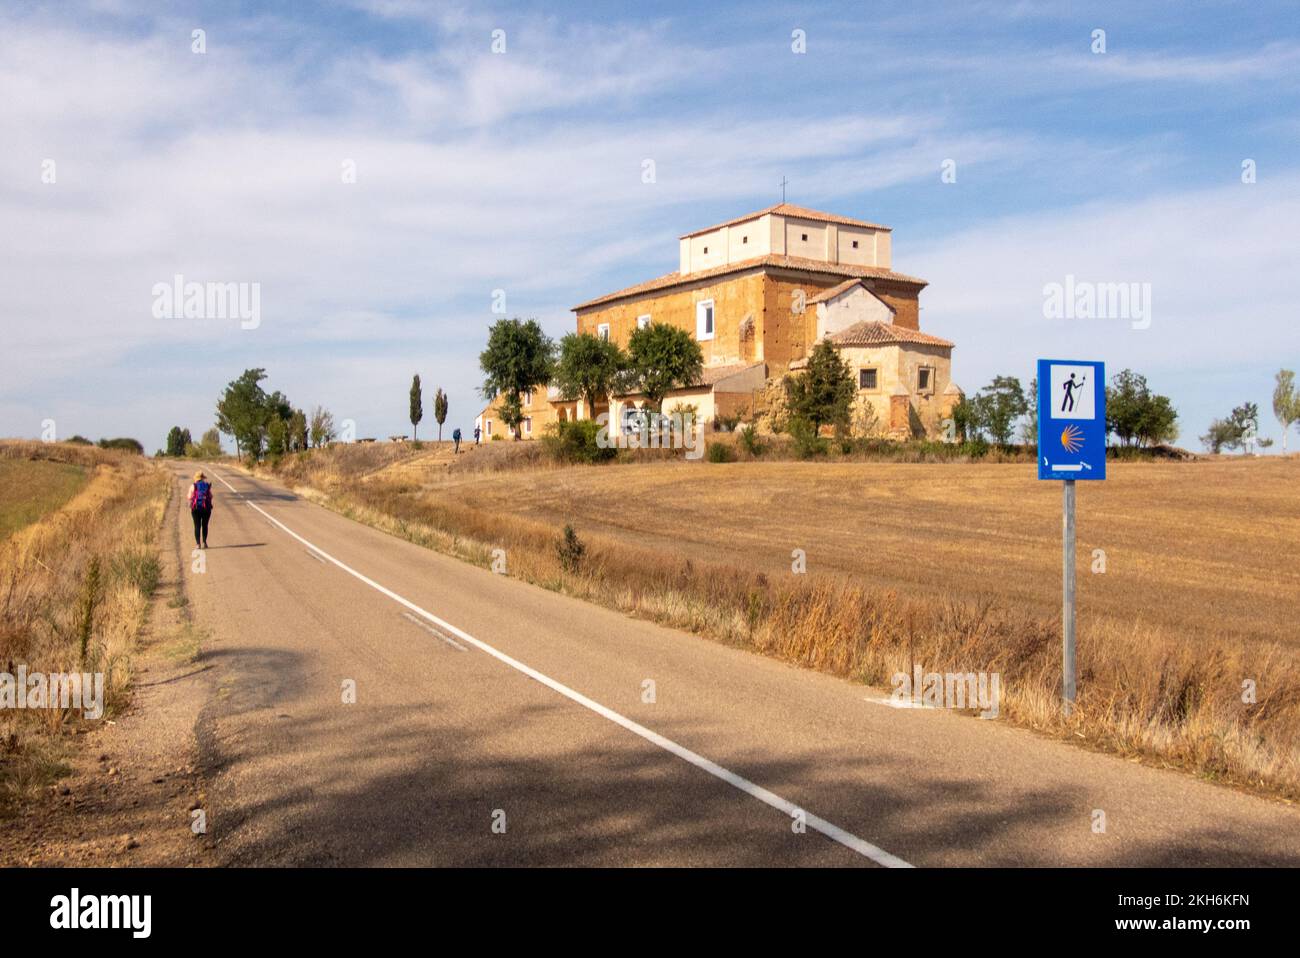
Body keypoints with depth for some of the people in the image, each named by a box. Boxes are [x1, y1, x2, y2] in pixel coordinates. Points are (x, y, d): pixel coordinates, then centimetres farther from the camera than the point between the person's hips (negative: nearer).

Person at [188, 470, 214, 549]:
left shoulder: (193, 486, -2)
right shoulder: (208, 486, 3)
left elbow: (189, 497, -3)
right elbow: (211, 496, 1)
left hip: (196, 508, -1)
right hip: (206, 508, 1)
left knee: (197, 526, 3)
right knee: (205, 525, 15)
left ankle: (198, 544, -3)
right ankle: (204, 542, 13)